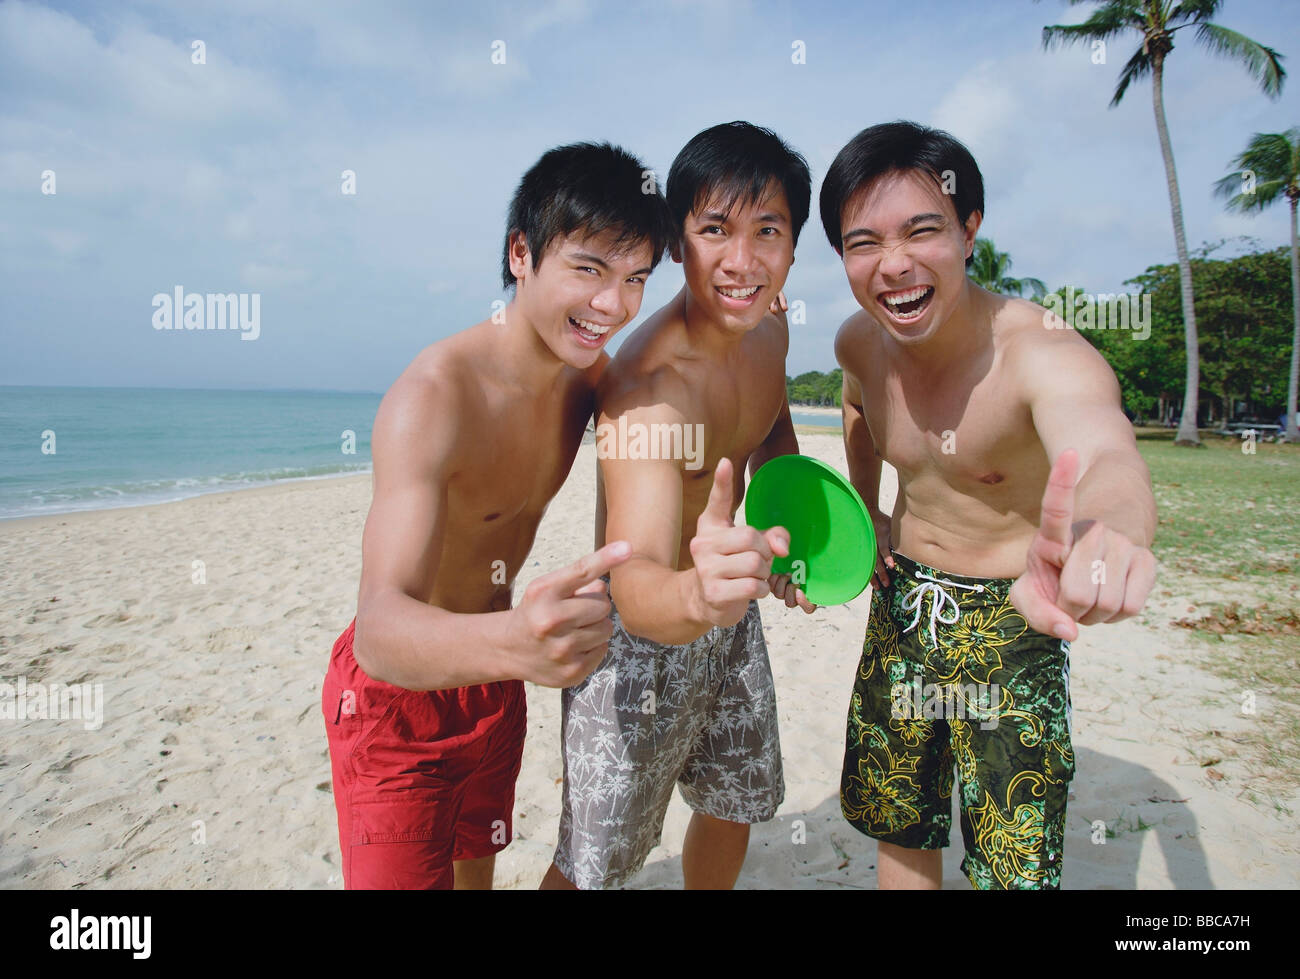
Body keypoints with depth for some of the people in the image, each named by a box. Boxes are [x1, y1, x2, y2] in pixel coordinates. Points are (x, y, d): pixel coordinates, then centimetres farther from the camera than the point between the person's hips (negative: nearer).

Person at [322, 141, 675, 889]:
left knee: (475, 871, 21)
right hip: (394, 691, -6)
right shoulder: (436, 394, -31)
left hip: (491, 679, 6)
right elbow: (379, 628, -41)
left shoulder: (590, 369, -9)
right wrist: (514, 640, -63)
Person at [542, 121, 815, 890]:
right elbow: (634, 580, -46)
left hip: (730, 621, 7)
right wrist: (696, 595, -69)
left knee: (738, 805, 26)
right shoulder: (650, 381, -33)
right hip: (640, 636, -7)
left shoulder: (768, 326, -6)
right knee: (596, 863, 8)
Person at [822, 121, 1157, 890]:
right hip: (902, 602, 5)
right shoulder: (859, 342, -10)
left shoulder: (1045, 354, -29)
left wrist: (1105, 535, -75)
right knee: (897, 825, 18)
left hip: (1014, 618, -4)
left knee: (1015, 863, 3)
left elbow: (1106, 456, -52)